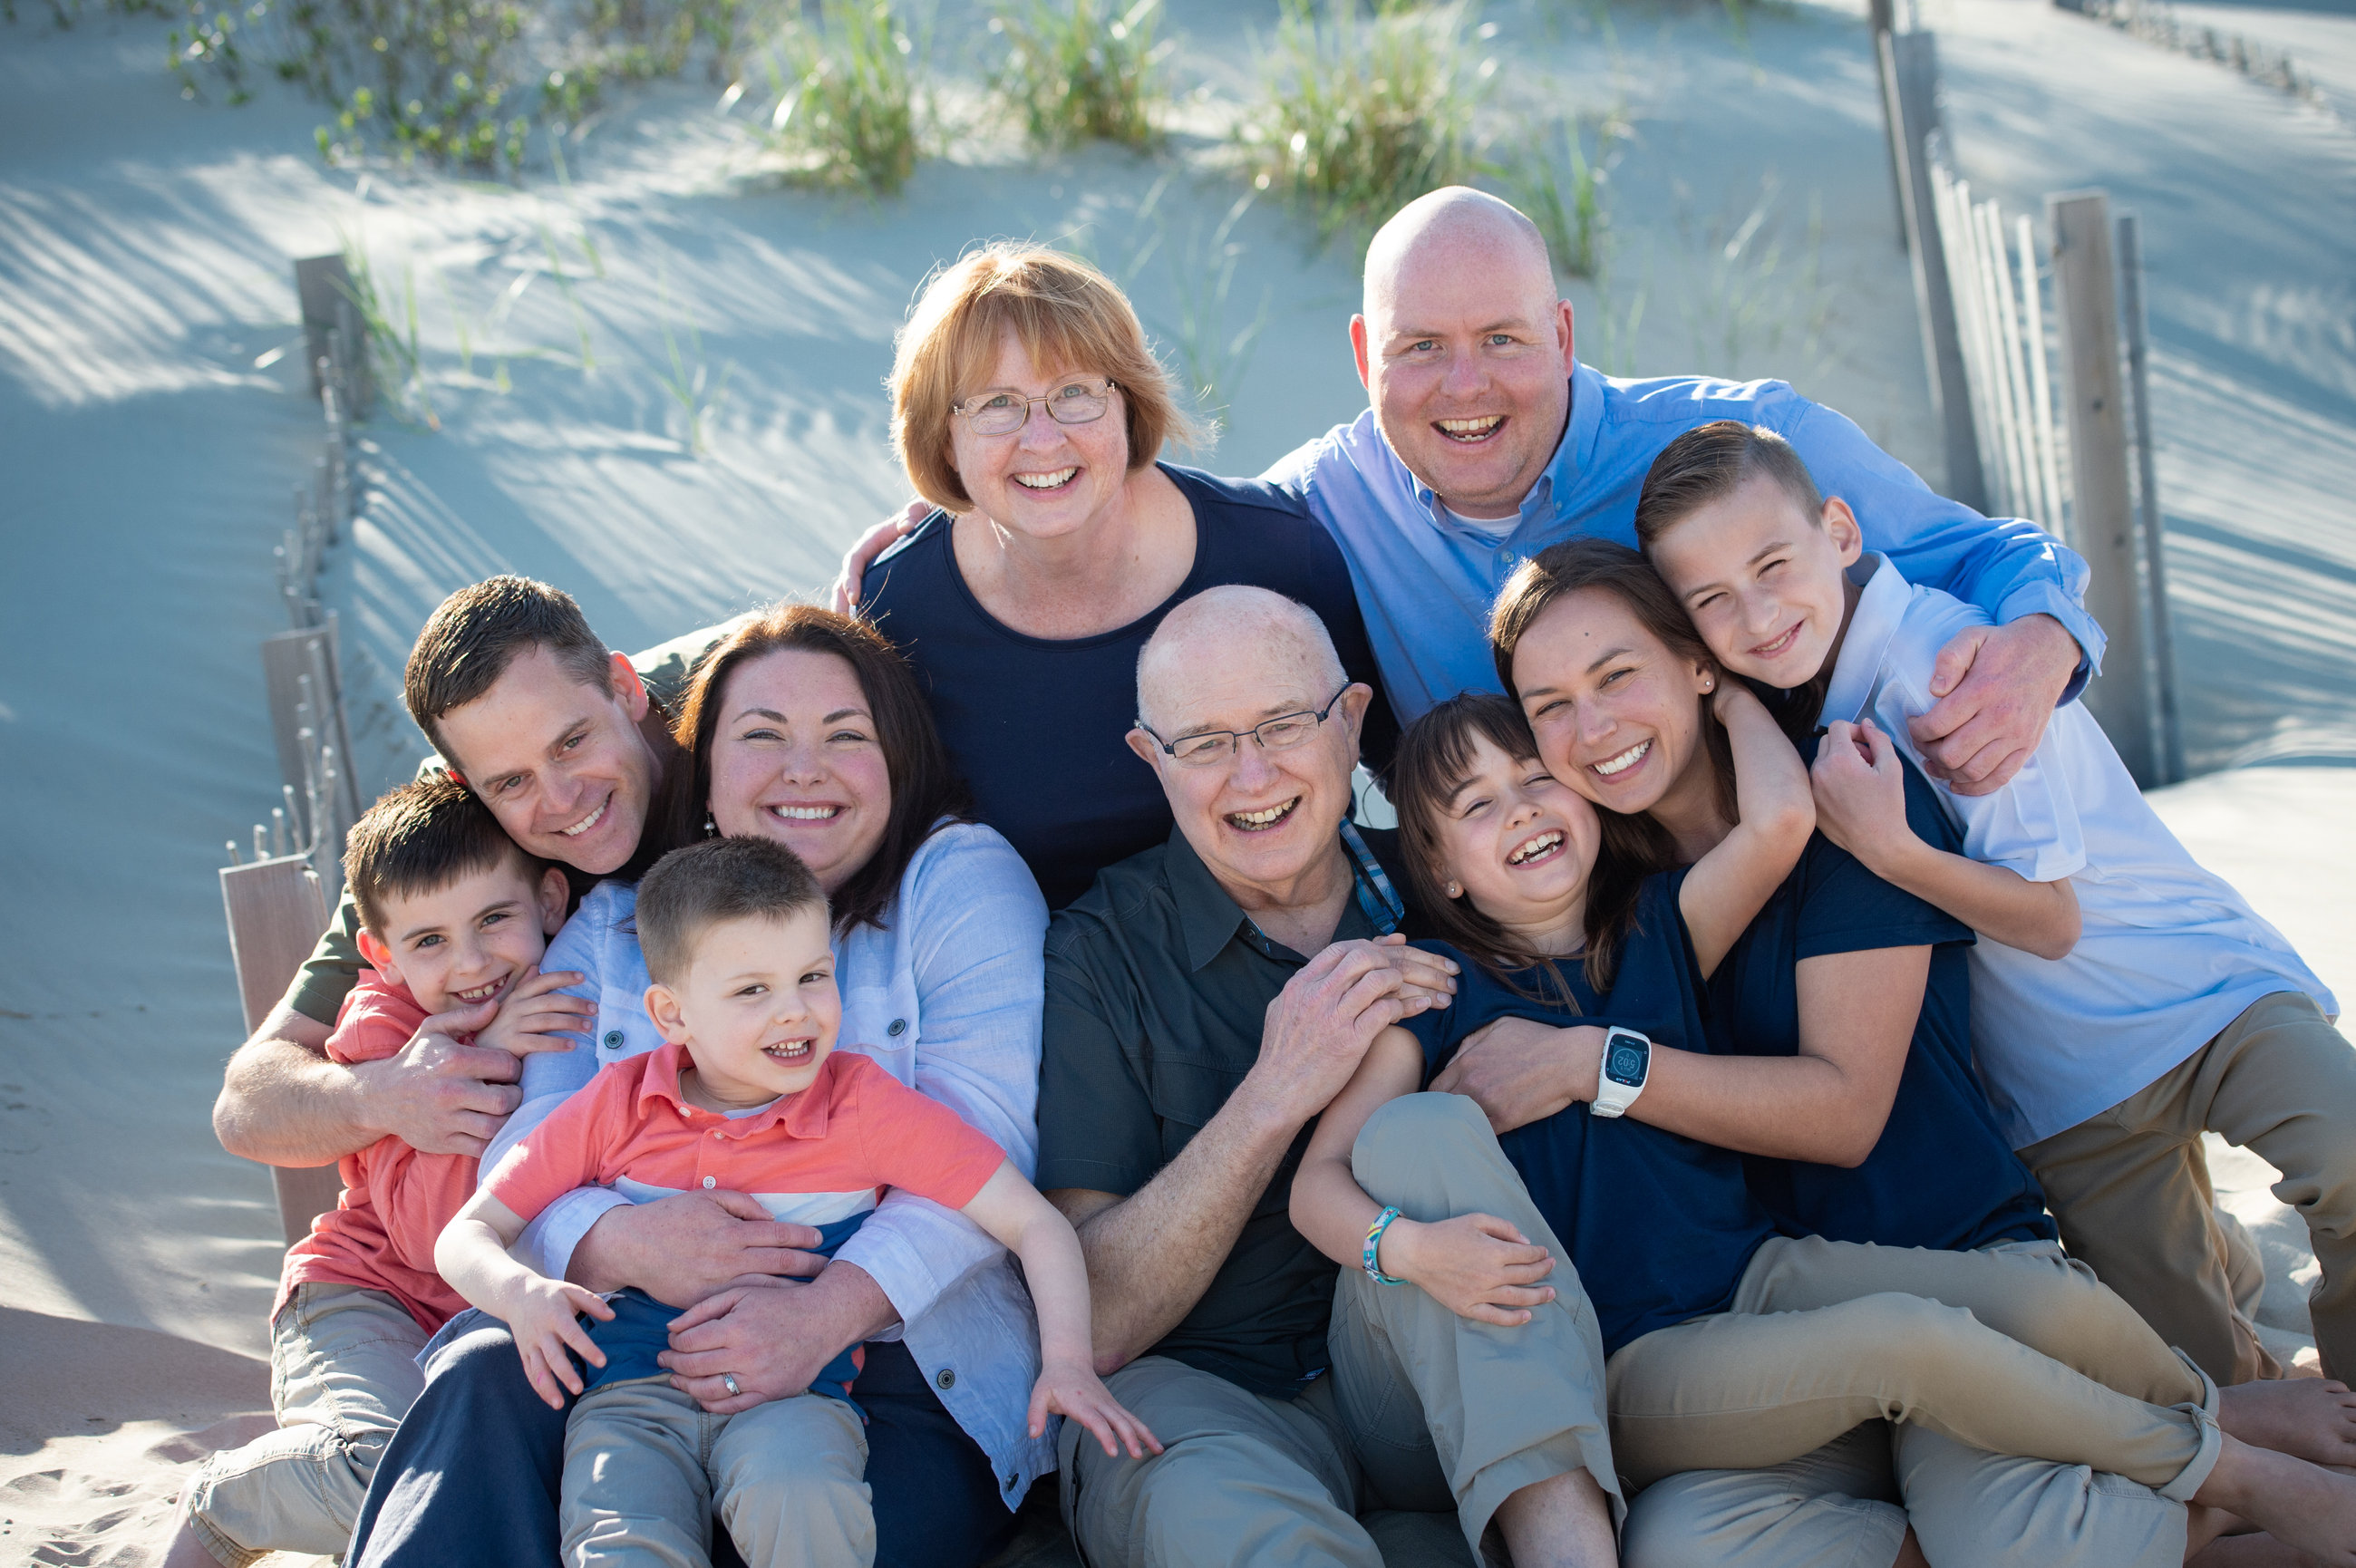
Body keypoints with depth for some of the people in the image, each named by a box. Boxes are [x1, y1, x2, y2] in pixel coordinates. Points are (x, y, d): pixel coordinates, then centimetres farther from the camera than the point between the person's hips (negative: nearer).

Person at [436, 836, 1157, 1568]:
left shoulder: (865, 1104, 4)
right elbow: (467, 1235, 11)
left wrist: (1066, 1363, -13)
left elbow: (1034, 1224, 2)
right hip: (633, 1393, 1)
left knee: (796, 1493, -35)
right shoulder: (617, 1106, 8)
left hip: (794, 1396, 0)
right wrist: (520, 1293, -13)